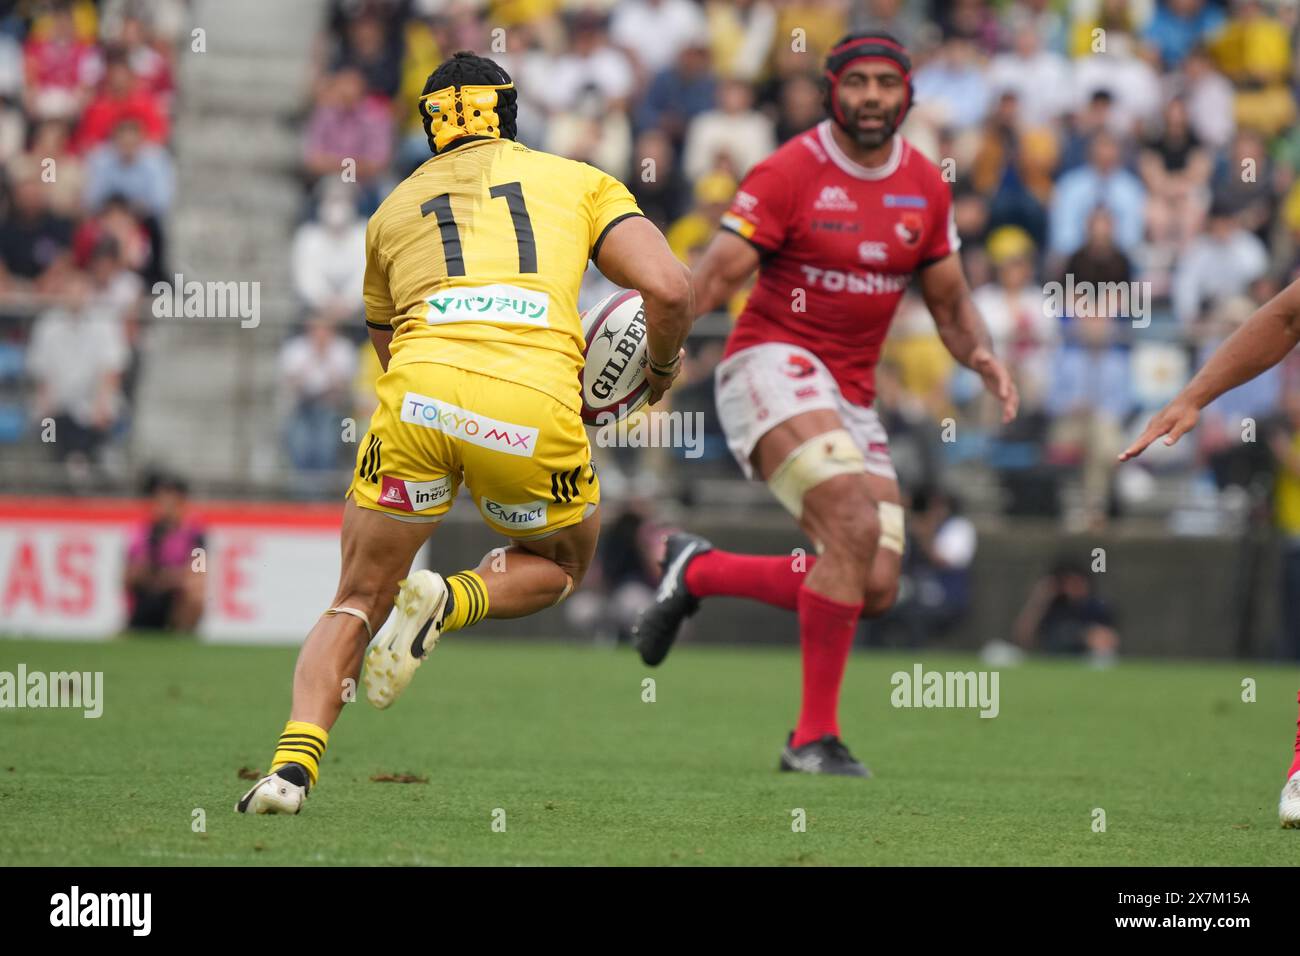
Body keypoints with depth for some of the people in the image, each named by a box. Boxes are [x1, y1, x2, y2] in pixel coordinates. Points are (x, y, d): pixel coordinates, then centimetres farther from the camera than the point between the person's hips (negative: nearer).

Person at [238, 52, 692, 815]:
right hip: (538, 410, -1)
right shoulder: (577, 181, 21)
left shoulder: (392, 211, 28)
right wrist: (664, 366, 28)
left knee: (358, 602, 17)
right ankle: (450, 602, -2)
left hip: (419, 392, 1)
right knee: (562, 565, 28)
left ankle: (295, 760, -5)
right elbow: (669, 288, 7)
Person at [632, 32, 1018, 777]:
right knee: (855, 526, -28)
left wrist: (982, 355, -4)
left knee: (875, 590, -4)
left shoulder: (926, 185, 9)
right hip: (774, 364, -7)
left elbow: (951, 303, 17)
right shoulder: (791, 172, -9)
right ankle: (816, 737, -19)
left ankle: (699, 573, 18)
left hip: (853, 396, 7)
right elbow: (716, 277, -12)